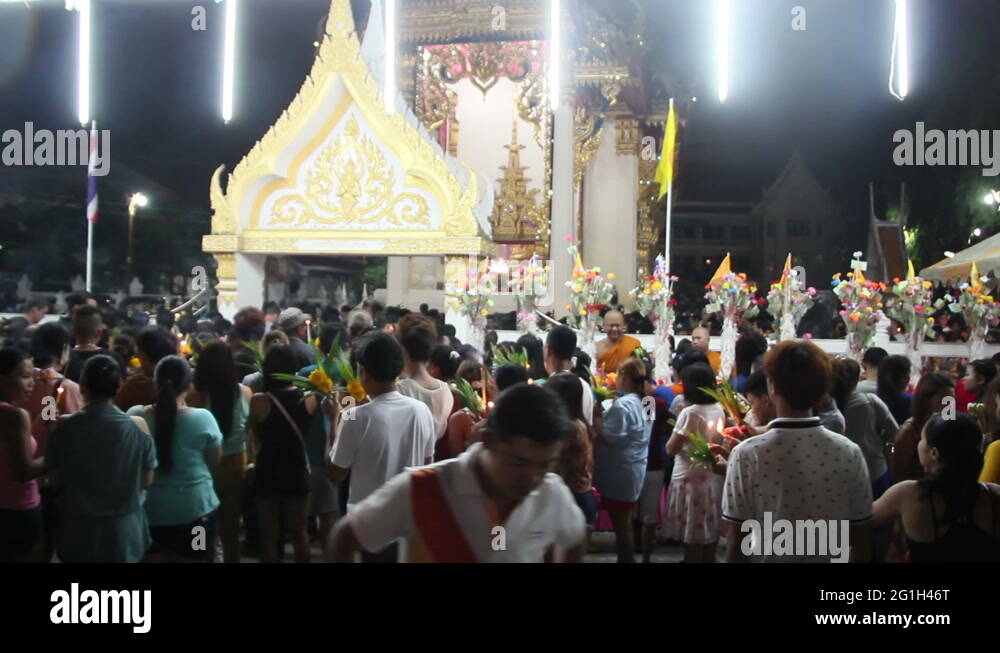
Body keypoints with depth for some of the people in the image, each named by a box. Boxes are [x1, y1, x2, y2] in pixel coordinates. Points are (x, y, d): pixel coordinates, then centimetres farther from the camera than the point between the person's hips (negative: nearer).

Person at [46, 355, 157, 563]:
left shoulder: (64, 427, -10)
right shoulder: (138, 426, -11)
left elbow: (55, 481, -3)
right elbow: (147, 480, -4)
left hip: (78, 531, 0)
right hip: (124, 529, 0)